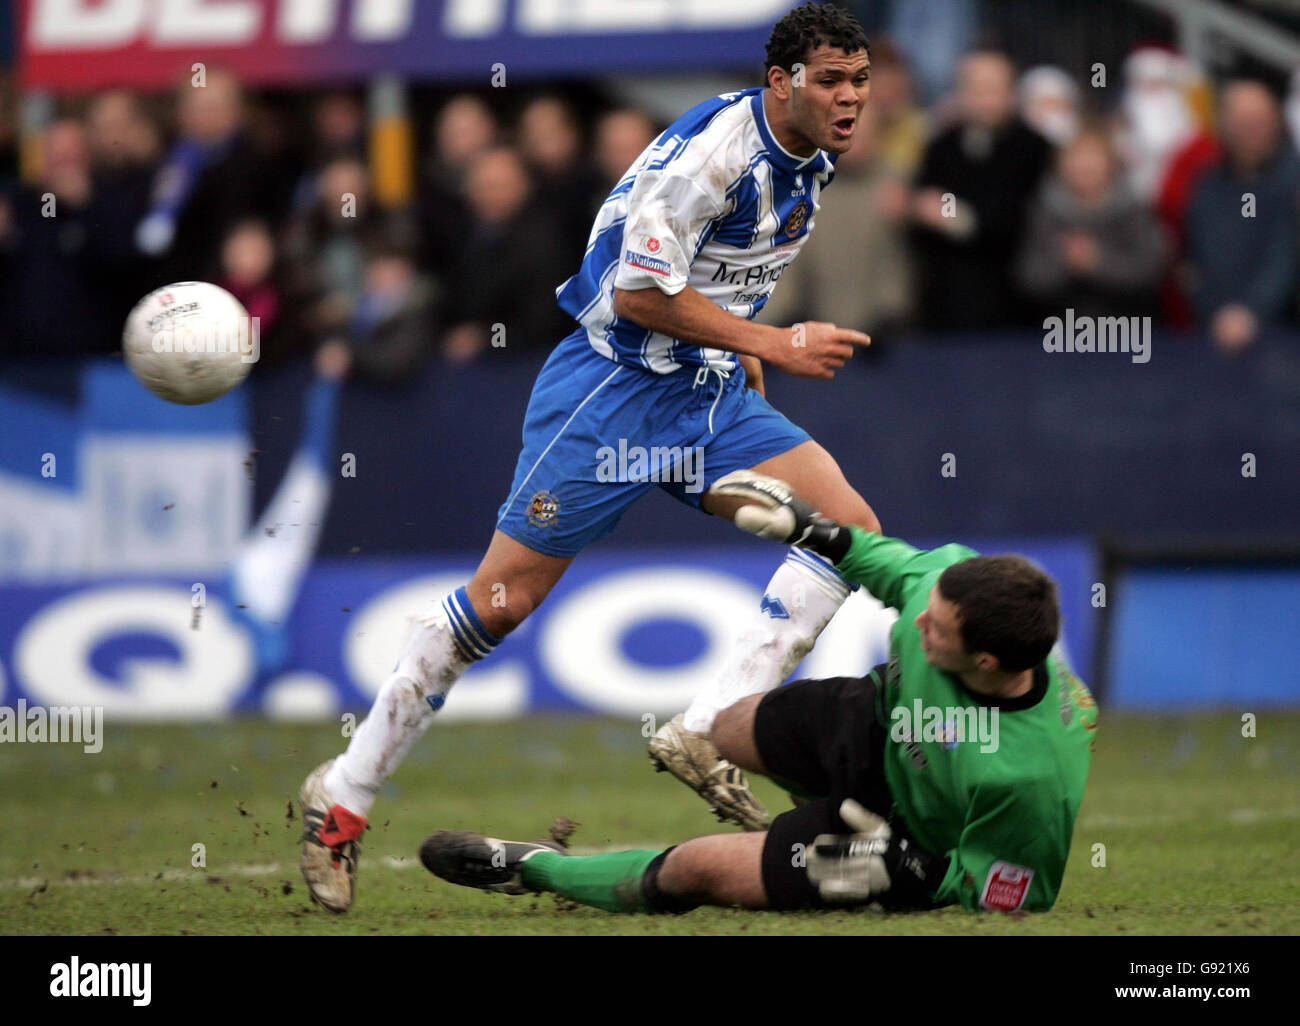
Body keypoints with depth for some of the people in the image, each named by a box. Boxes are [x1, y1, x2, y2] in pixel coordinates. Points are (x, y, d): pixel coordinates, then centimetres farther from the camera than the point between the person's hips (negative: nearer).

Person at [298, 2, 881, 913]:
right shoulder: (714, 149, -21)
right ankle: (345, 795, 6)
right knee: (504, 598, -7)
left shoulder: (812, 160, 7)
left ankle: (706, 734, -14)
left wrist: (740, 349, 15)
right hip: (612, 386, -8)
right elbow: (640, 292, -23)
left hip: (710, 393, 8)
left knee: (851, 525, -11)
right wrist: (775, 344, -20)